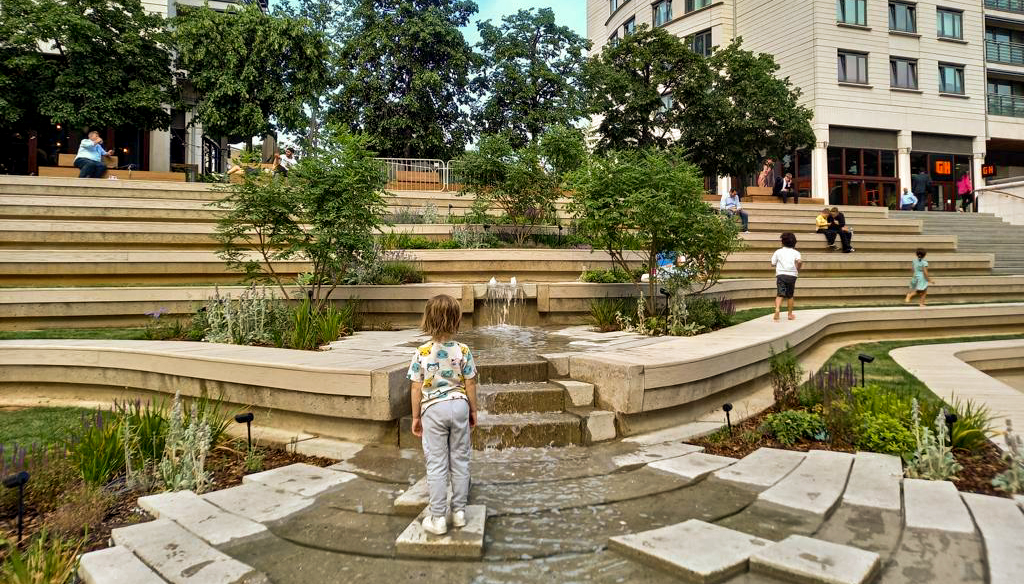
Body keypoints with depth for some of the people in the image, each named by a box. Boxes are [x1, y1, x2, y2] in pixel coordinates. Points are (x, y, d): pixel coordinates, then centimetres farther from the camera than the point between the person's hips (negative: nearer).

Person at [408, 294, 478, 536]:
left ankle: (438, 518, 15)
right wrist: (473, 410, 12)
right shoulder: (463, 351, -9)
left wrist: (416, 417, 5)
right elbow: (470, 384, -2)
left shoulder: (422, 353, -12)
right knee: (460, 460, 13)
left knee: (436, 465, 7)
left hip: (433, 409, -1)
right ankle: (459, 511, 24)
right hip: (459, 406, 2)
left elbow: (416, 389, -7)